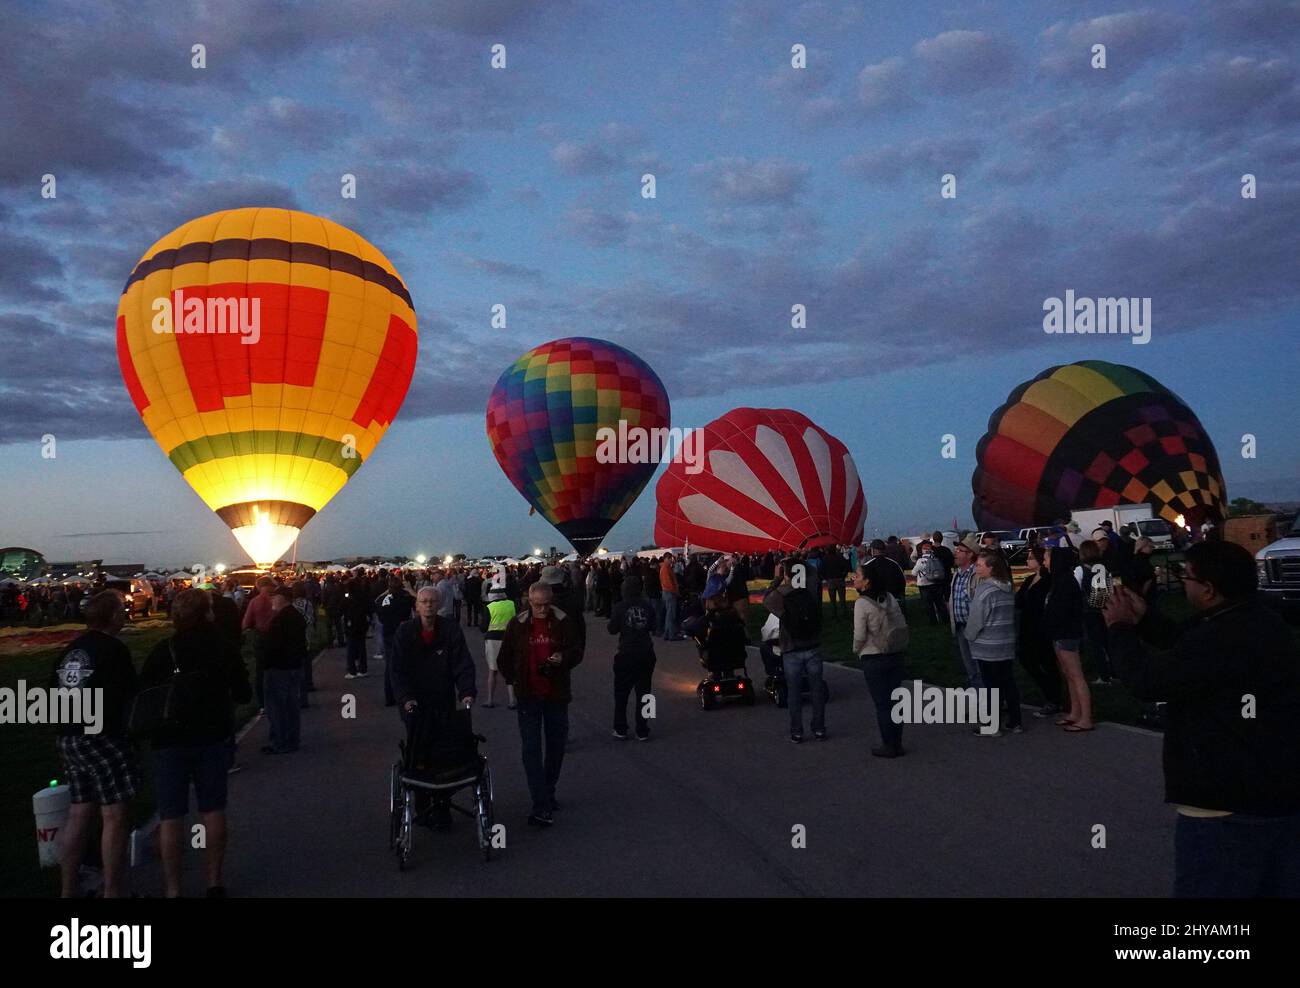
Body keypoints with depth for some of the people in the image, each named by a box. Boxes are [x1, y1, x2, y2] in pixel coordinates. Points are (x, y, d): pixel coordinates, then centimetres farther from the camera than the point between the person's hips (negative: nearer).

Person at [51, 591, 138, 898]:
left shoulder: (70, 650, 11)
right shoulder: (114, 649, -12)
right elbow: (127, 697, -11)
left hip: (69, 739, 9)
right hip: (102, 738, -9)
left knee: (79, 814, 16)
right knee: (115, 817, -2)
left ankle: (68, 890, 23)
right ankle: (112, 892, 0)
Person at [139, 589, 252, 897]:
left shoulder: (163, 650, -10)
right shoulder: (224, 648, -4)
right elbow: (244, 695, 2)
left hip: (171, 741, -2)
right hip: (213, 738, 2)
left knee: (171, 817, 5)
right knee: (213, 811, 12)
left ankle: (173, 890, 7)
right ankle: (214, 883, 18)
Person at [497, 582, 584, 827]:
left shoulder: (563, 622, -3)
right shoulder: (517, 625, -2)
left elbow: (577, 651, 3)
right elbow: (504, 659, 10)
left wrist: (563, 658, -17)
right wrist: (515, 680, 2)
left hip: (556, 695, 1)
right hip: (529, 696, -1)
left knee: (556, 745, 13)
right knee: (531, 749, -7)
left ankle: (548, 794, 33)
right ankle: (542, 807, -7)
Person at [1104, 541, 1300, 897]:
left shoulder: (1222, 639, -29)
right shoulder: (1260, 623, 6)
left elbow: (1147, 679, -22)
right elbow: (1191, 647, 19)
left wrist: (1121, 628, -6)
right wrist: (1144, 618, 13)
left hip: (1230, 803, -10)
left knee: (1210, 889, 3)